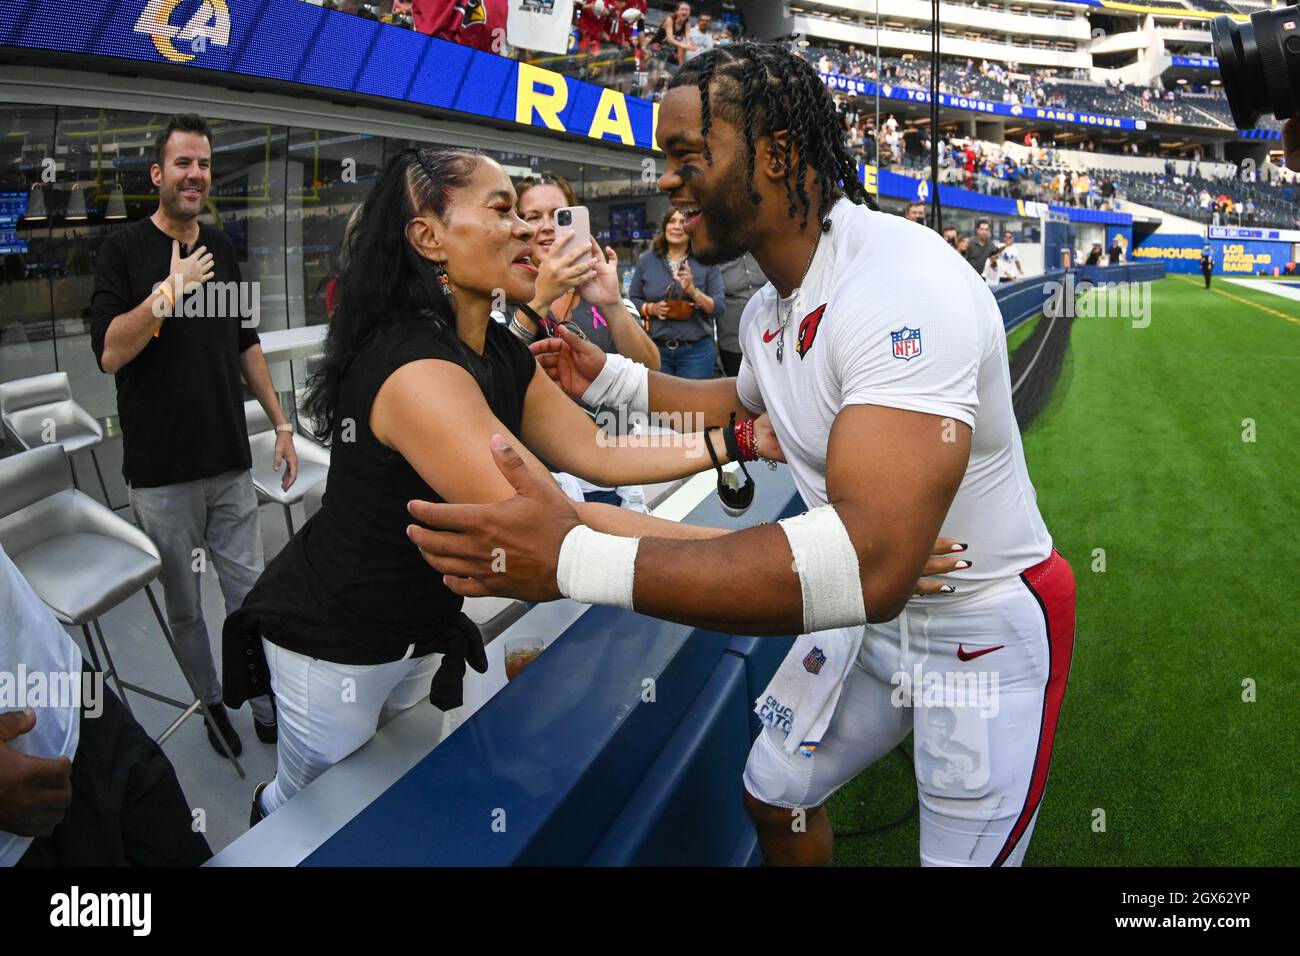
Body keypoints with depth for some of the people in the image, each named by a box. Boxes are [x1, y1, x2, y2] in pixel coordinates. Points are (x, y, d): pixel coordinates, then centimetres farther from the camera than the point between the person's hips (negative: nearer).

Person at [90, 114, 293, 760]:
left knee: (250, 591, 9)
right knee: (183, 604, 9)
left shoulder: (221, 247, 9)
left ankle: (267, 704, 22)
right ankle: (211, 702, 27)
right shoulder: (124, 249, -5)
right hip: (161, 471, -4)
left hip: (231, 463, 4)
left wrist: (280, 422, 14)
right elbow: (109, 353, -15)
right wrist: (169, 291, -24)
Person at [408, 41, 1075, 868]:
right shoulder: (767, 312, -2)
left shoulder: (904, 288, -33)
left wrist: (575, 561, -45)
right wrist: (608, 377, 13)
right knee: (775, 796, 19)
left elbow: (868, 564, -45)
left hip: (987, 635, -8)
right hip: (874, 615, 8)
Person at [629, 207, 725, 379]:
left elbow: (720, 308, -4)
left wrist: (693, 291, -20)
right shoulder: (646, 260, 6)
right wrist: (651, 308, -11)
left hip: (696, 350, -1)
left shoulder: (706, 261, 0)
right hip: (656, 349, 1)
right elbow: (632, 300, 10)